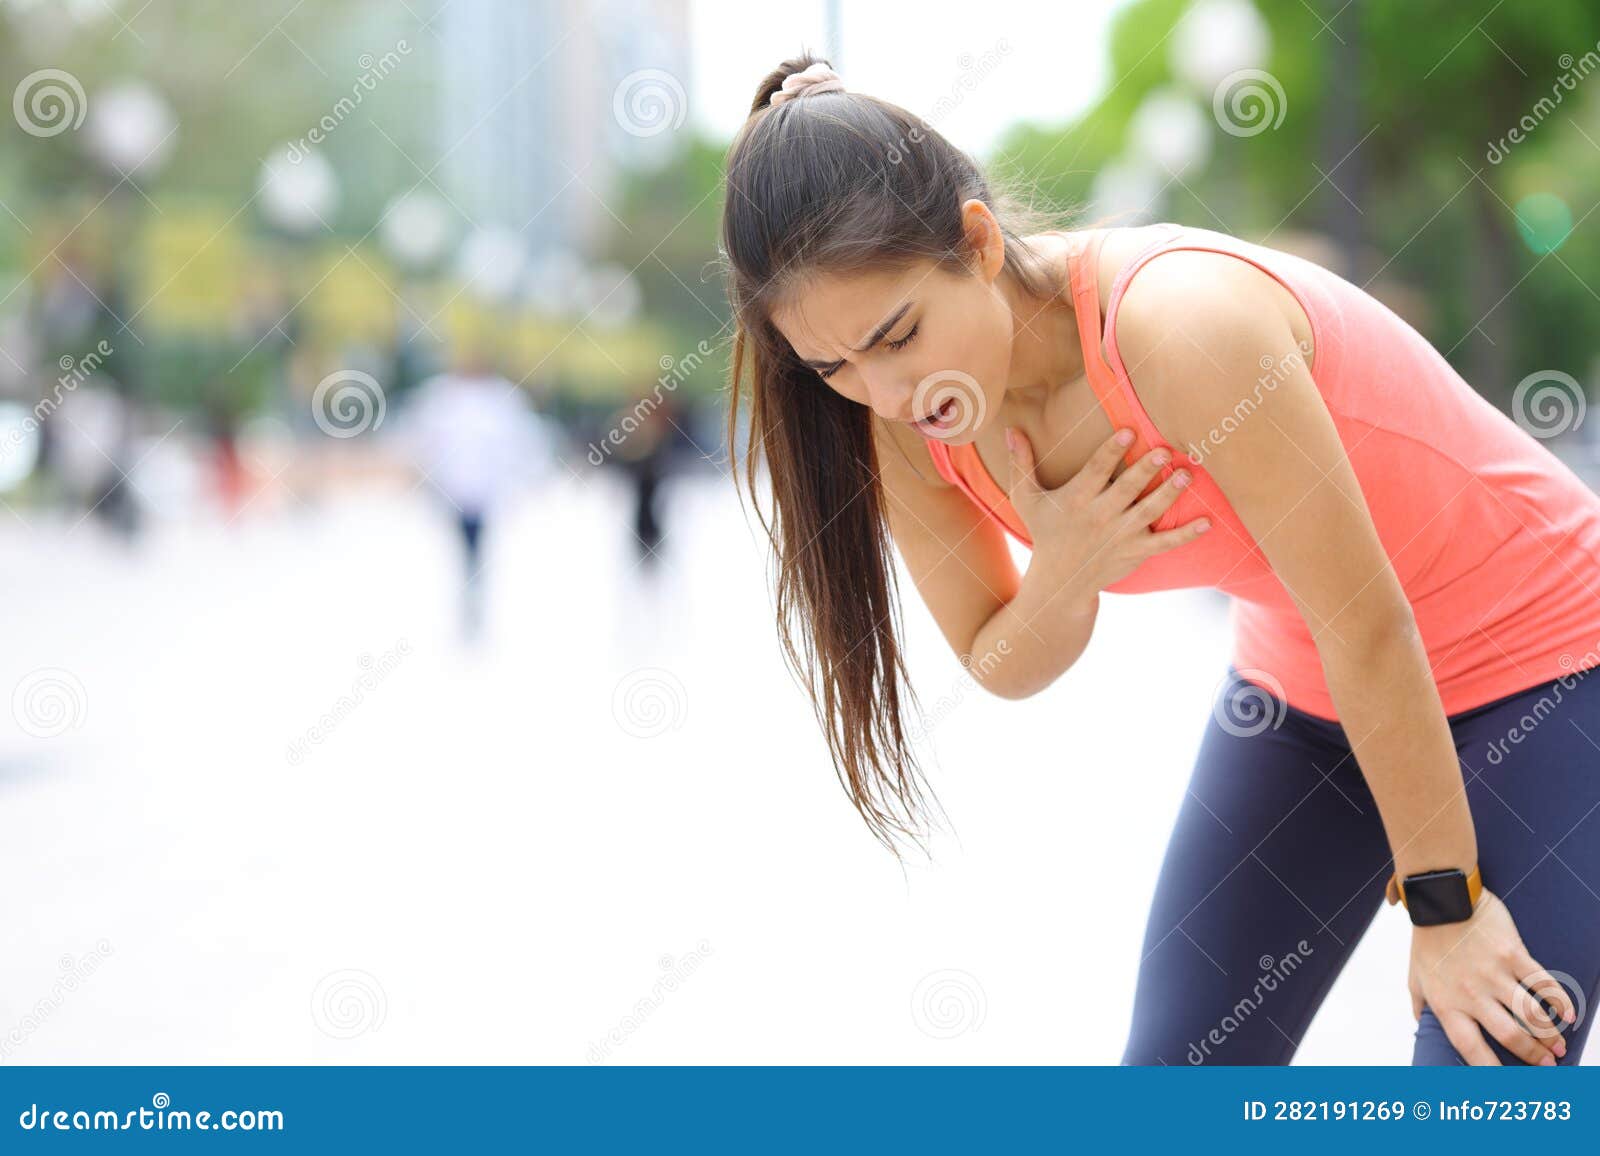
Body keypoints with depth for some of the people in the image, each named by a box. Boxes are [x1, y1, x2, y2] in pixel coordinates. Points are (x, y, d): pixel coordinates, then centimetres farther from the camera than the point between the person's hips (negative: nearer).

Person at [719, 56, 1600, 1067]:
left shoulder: (1179, 328, -34)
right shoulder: (909, 424, -12)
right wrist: (1063, 576, -23)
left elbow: (1369, 629, -25)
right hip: (1300, 678, 7)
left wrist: (1446, 901, -16)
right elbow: (1003, 666, 1)